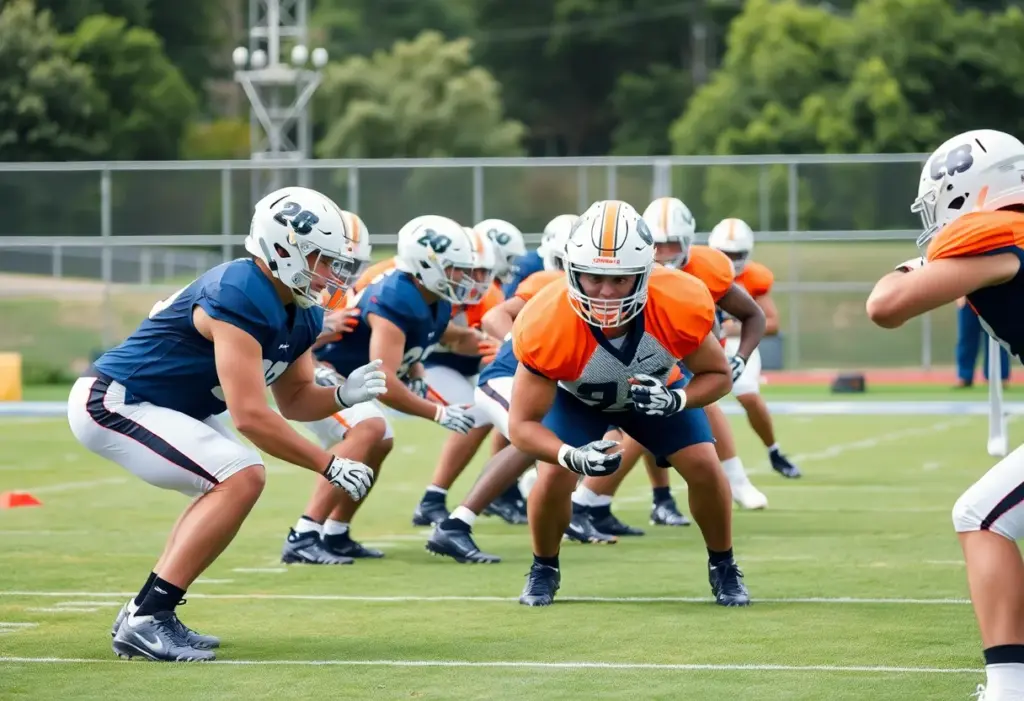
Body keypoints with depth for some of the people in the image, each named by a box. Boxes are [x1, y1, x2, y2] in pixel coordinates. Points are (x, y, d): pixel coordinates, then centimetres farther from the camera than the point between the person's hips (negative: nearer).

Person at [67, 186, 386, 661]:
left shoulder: (299, 316, 5)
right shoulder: (240, 297, -26)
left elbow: (294, 399, 16)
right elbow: (250, 415, -27)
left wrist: (345, 395, -5)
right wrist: (330, 466, -21)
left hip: (154, 407, 11)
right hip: (112, 404, -11)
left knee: (237, 482, 14)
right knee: (241, 478, -19)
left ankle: (145, 615, 14)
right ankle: (145, 621, -18)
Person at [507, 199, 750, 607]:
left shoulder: (681, 305, -37)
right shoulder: (547, 326, -41)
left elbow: (718, 375, -18)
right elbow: (522, 424, -32)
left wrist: (675, 400, -40)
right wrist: (572, 456, -52)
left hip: (655, 390, 1)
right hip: (577, 397, -1)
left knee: (705, 468, -13)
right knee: (553, 479, -20)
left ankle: (723, 569, 14)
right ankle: (544, 570, 10)